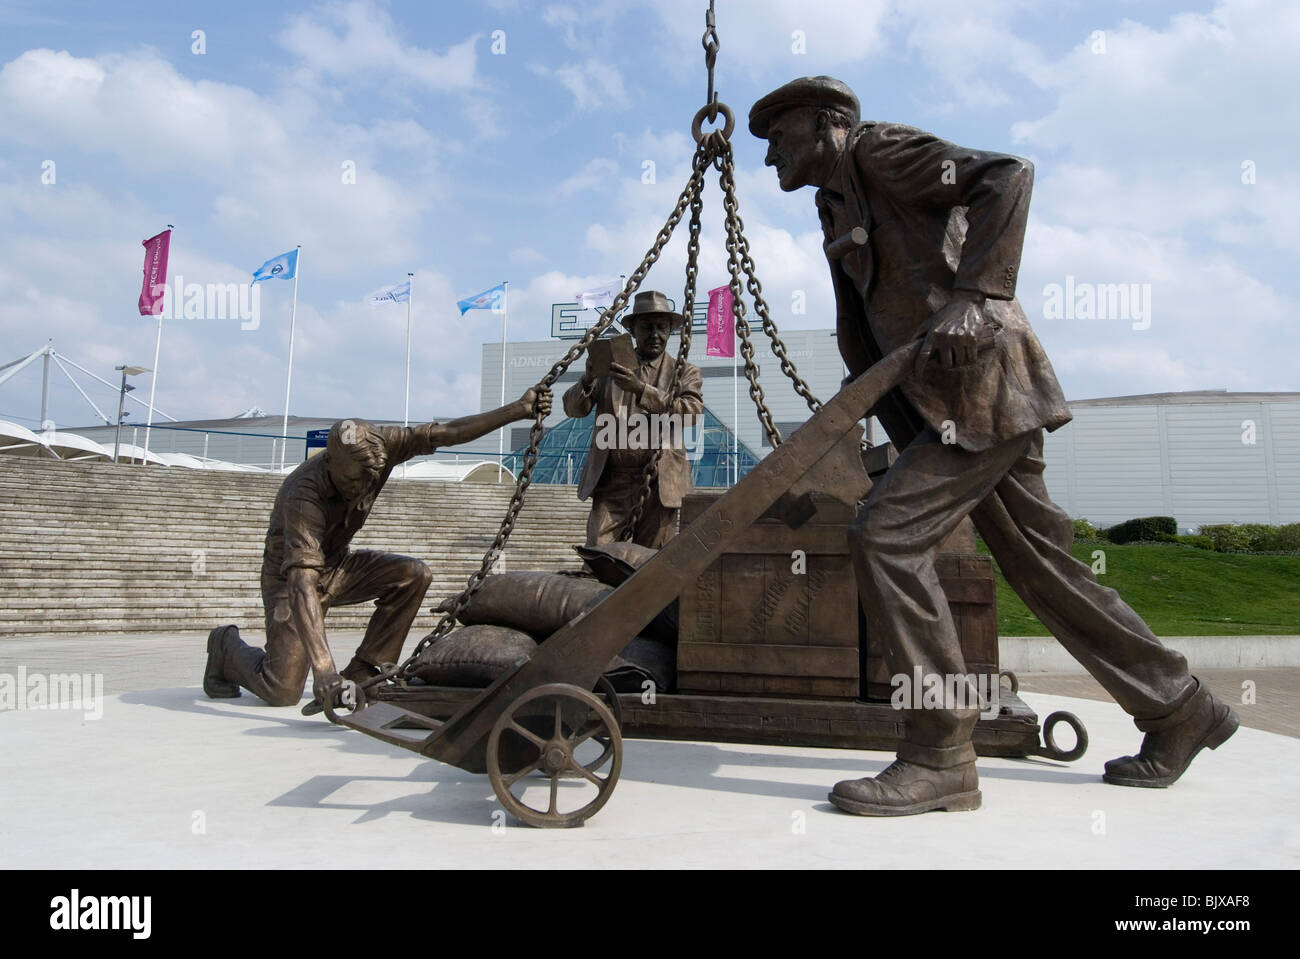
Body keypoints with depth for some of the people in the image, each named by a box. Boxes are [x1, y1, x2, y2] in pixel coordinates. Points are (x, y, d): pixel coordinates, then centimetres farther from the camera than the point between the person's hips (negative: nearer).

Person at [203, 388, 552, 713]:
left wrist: (518, 410, -26)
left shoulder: (373, 449, -20)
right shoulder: (304, 494, -37)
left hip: (336, 566, 6)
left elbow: (442, 433, -19)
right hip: (291, 576, -6)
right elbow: (303, 583, -44)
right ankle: (226, 647, 19)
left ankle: (361, 673, -8)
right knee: (283, 691, -13)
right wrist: (322, 666, -52)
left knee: (413, 574, -17)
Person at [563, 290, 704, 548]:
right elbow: (572, 409, 7)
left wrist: (642, 389, -19)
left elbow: (692, 412, -10)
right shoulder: (610, 368, 14)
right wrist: (588, 380, -13)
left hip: (659, 485, -1)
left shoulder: (685, 372, 9)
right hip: (611, 482, 1)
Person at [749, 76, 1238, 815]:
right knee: (1040, 563, 13)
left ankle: (941, 755, -8)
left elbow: (1008, 175, -16)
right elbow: (863, 335, 20)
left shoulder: (878, 149, -3)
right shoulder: (837, 204, 22)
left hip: (983, 385, -9)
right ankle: (1181, 709, 28)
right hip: (961, 400, 9)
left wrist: (971, 294, -25)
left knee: (886, 537, -17)